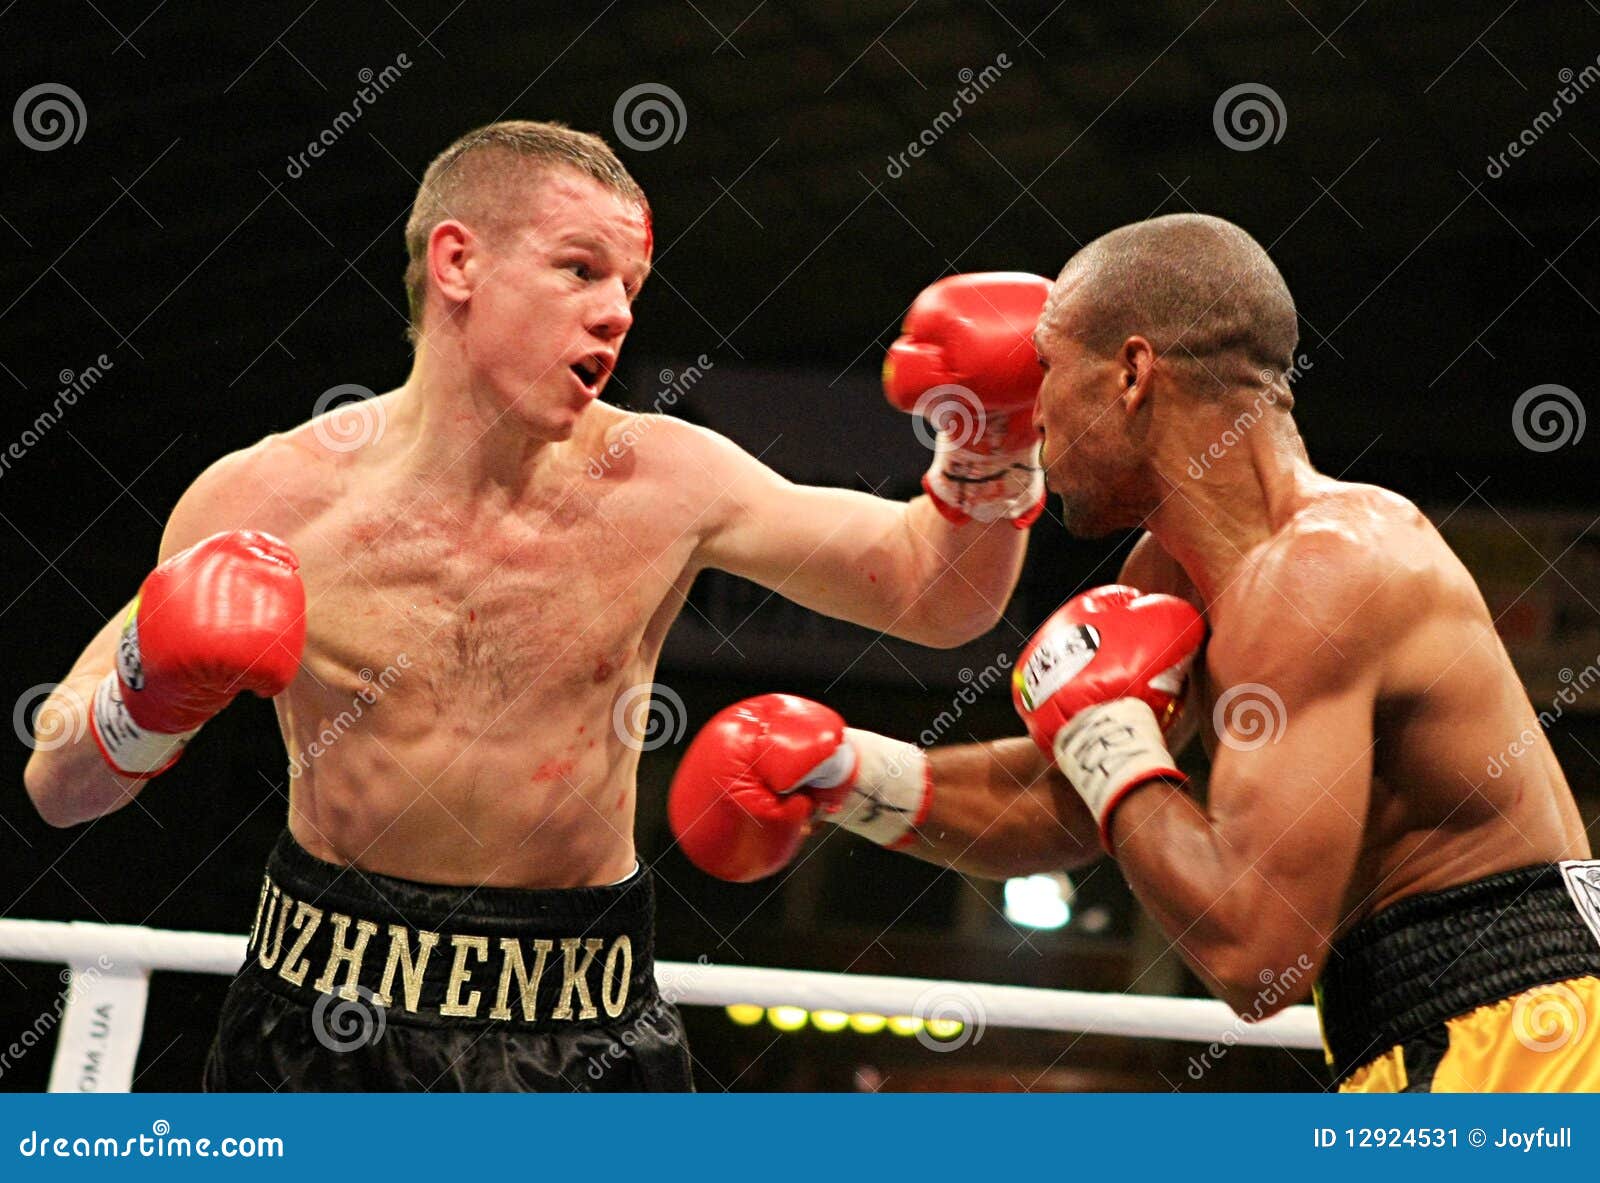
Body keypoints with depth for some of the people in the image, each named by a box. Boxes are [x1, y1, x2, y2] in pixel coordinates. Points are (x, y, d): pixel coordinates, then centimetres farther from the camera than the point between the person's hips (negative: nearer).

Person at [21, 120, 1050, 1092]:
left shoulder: (663, 480, -6)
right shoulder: (268, 500, -8)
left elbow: (938, 596, 2)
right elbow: (59, 791, -2)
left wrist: (992, 447, -16)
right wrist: (154, 695, -23)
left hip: (585, 1031, 1)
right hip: (324, 1016, 0)